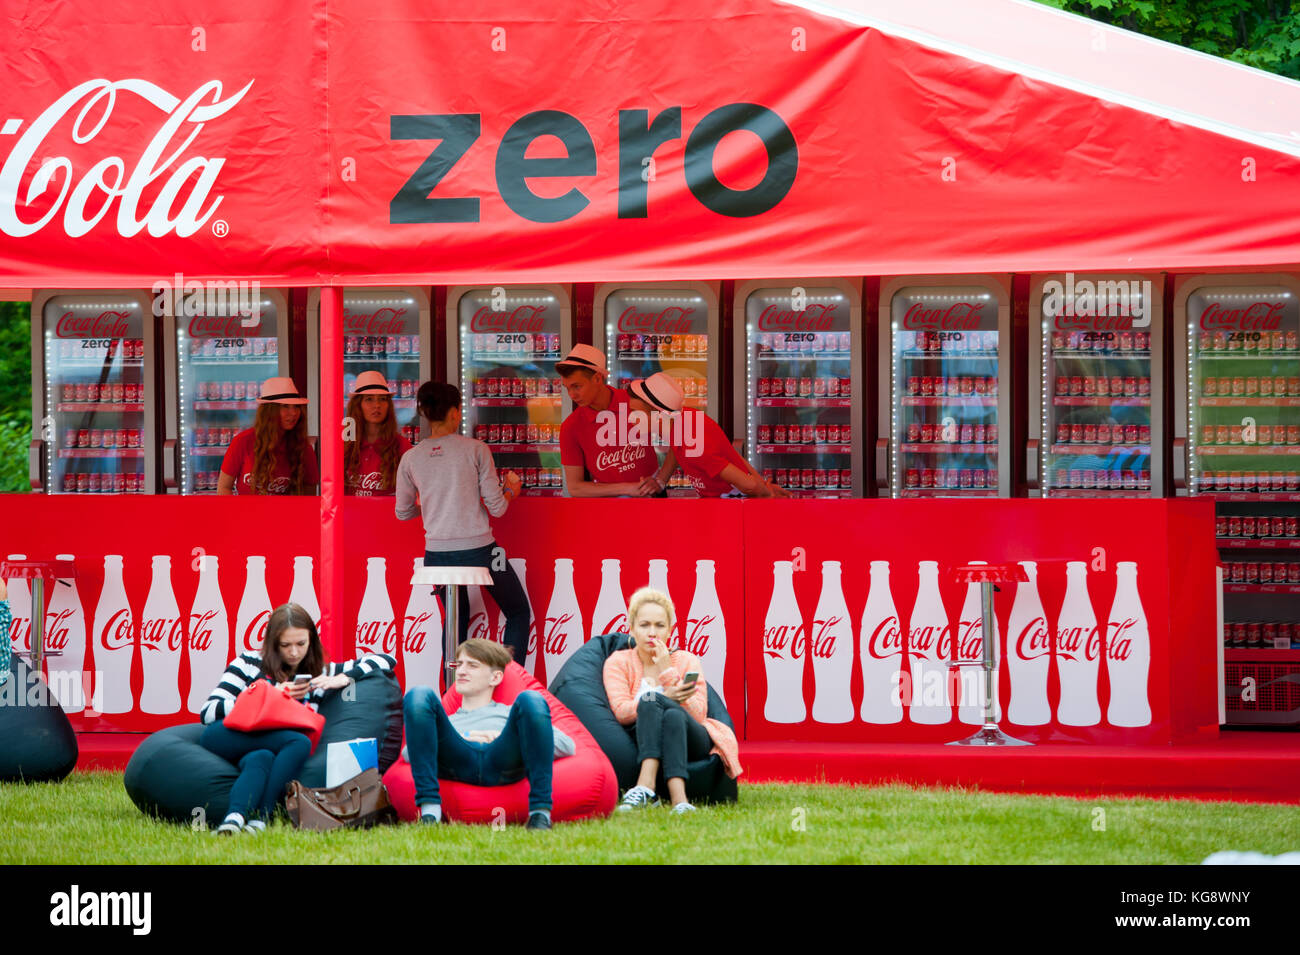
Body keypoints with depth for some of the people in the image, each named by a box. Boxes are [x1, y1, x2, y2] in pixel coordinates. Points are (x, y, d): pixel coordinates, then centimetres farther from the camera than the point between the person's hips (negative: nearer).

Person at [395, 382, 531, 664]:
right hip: (478, 550, -3)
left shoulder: (411, 459, 0)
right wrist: (511, 490, 15)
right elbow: (497, 507, -7)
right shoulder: (475, 450, -9)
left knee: (456, 618, 23)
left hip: (438, 554, 3)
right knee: (518, 613, 14)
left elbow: (403, 512, 13)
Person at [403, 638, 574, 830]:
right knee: (419, 695, -19)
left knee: (531, 699, -26)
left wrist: (507, 738, 9)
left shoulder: (509, 714, 39)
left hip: (503, 763, -1)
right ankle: (429, 809, -34)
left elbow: (567, 746, 23)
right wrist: (461, 738, 5)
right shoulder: (446, 722, 42)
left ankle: (540, 811, -36)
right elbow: (409, 753, 20)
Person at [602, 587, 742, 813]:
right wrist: (666, 698, -23)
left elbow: (698, 716, -3)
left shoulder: (687, 661, 10)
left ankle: (645, 787, -51)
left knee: (674, 716, -32)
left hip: (690, 742, 1)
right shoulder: (618, 663, 8)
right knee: (650, 701, -31)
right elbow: (621, 712, -9)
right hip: (641, 742, -1)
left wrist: (668, 673, -9)